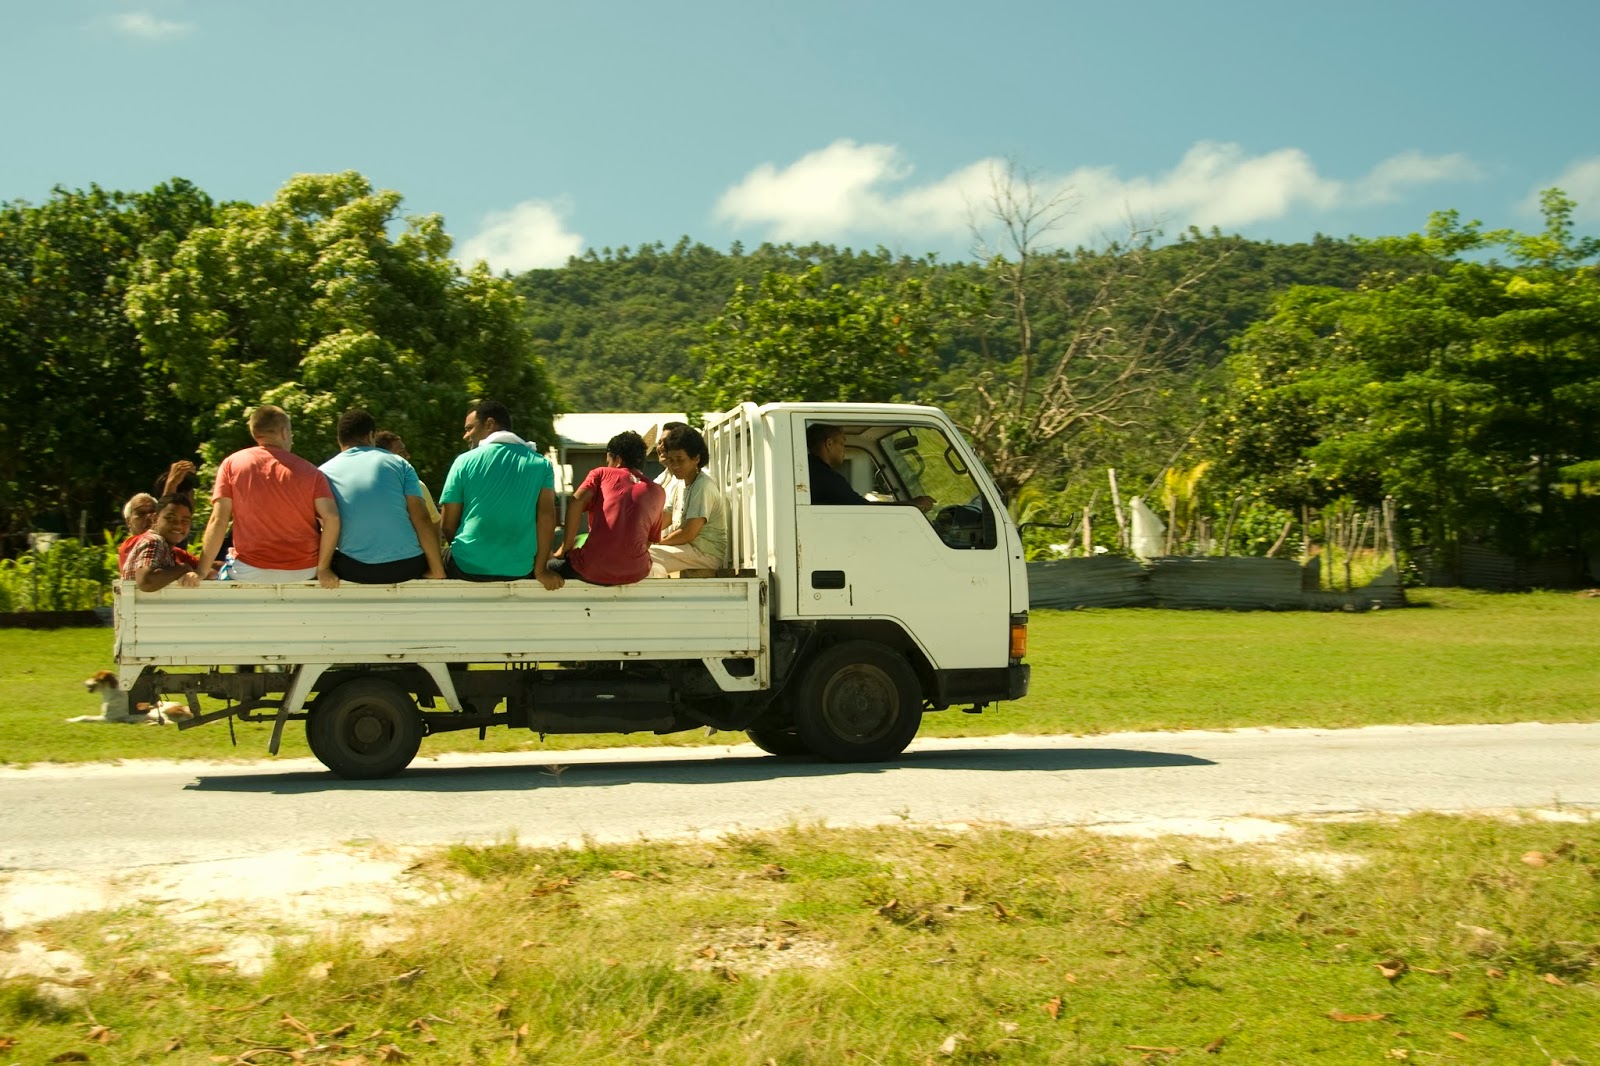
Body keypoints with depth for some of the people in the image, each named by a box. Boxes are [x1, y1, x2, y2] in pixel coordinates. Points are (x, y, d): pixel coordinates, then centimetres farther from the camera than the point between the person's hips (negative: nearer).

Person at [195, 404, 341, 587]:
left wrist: (201, 572, -2)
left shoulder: (232, 464, 0)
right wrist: (323, 568, -6)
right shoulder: (310, 472, -1)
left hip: (250, 573, 0)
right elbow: (331, 518, -12)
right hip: (304, 572, 0)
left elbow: (219, 520, -5)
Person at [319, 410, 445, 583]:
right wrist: (438, 572, 0)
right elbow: (421, 519, -2)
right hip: (407, 567, 0)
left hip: (355, 571, 0)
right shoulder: (398, 463, 6)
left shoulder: (324, 473, 7)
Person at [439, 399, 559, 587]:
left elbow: (447, 524, 2)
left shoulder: (465, 461, 0)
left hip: (469, 566, -1)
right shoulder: (540, 464, 3)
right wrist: (541, 570, -5)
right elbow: (546, 517, -8)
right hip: (519, 569, 1)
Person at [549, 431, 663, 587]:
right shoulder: (658, 492, 16)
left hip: (594, 570, -3)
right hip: (635, 573, 3)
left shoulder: (601, 473, 9)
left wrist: (565, 548, 0)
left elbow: (576, 503, -8)